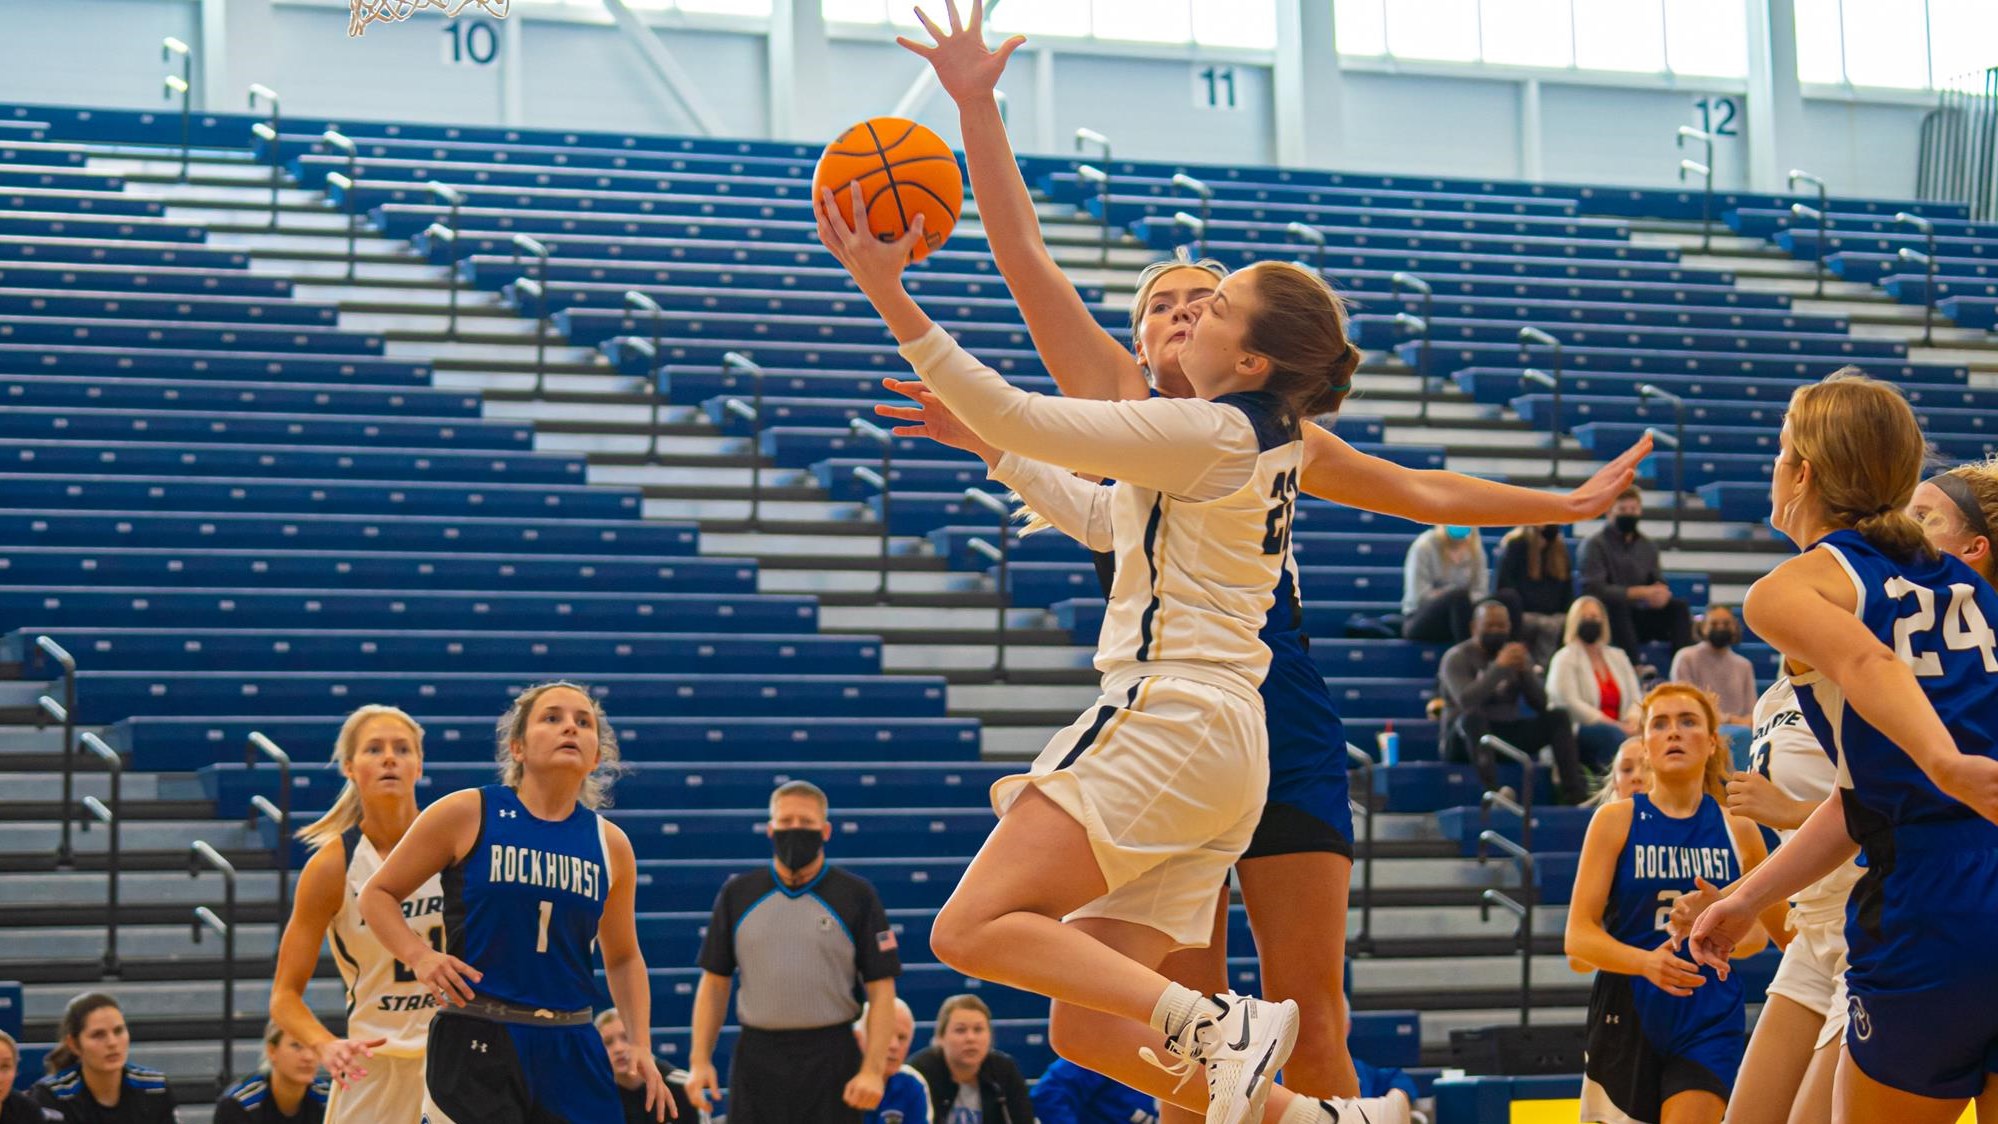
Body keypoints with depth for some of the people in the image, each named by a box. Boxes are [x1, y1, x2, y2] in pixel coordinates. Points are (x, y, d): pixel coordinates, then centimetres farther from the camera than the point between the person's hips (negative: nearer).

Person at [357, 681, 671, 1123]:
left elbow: (623, 958, 20)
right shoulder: (466, 814, -2)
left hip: (572, 1052, 4)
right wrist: (420, 956, -12)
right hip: (475, 1042, -4)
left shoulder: (610, 844, 9)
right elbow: (376, 894, 5)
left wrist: (641, 1046, 8)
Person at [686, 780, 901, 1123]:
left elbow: (881, 989, -2)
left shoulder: (856, 896, 1)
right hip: (756, 1059, 2)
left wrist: (872, 1070, -12)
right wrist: (700, 1060, 2)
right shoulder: (737, 894, 8)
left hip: (831, 1062, -2)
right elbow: (715, 982, 10)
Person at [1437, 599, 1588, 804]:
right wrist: (1498, 667, -27)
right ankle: (1492, 792, -51)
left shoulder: (1516, 655, 9)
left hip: (1508, 735, 5)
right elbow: (1466, 701, -25)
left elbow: (1542, 703, 0)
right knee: (1473, 717, -37)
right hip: (1466, 737, -5)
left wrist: (1525, 670, -16)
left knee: (1557, 716, -15)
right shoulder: (1457, 658, -6)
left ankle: (1574, 793, -27)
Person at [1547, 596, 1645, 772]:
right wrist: (1613, 724, -16)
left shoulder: (1618, 657, 24)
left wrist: (1633, 722, -9)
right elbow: (1570, 703, -9)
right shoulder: (1565, 659, 5)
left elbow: (1635, 698, 16)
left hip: (1617, 729, 5)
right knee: (1613, 735, -37)